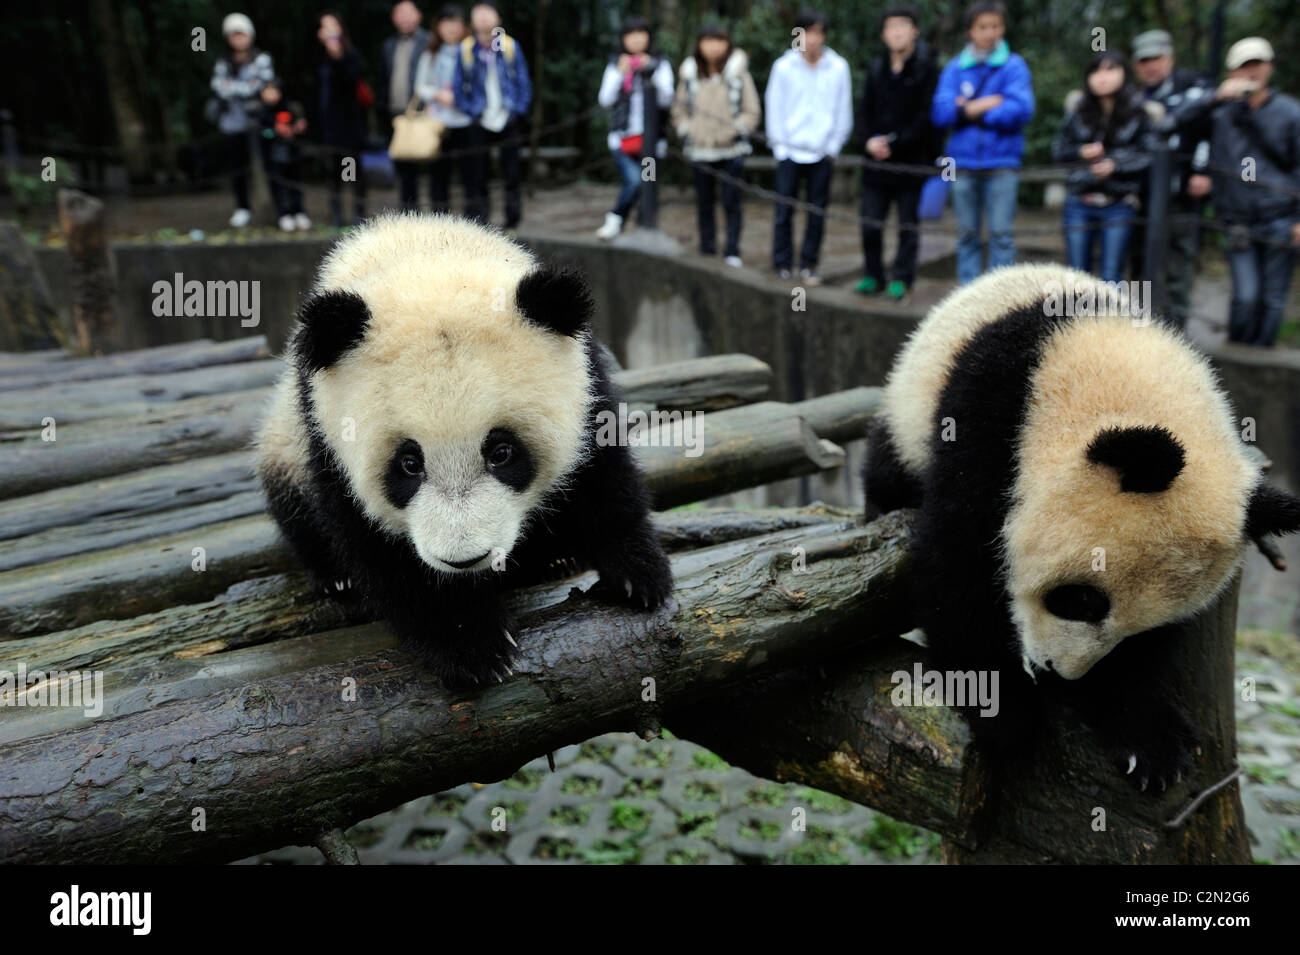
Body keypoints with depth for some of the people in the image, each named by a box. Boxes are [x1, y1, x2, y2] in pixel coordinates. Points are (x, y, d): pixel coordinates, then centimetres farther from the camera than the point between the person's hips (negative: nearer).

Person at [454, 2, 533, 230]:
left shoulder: (510, 46, 1)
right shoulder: (466, 49, 2)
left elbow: (523, 82, 6)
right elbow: (458, 85, 7)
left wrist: (518, 109, -1)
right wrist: (469, 111, -1)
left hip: (508, 119, 0)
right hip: (478, 123, 0)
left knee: (511, 169, 5)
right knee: (476, 171, 0)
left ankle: (513, 217, 17)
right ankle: (477, 217, 7)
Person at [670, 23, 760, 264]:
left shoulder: (738, 73, -1)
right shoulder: (690, 75, 5)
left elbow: (752, 111, 2)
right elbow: (679, 108, 16)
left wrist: (733, 131, -11)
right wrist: (686, 130, 2)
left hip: (731, 151, -2)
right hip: (700, 151, 2)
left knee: (731, 203, -5)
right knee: (704, 203, 8)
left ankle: (732, 252, 0)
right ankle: (706, 248, 18)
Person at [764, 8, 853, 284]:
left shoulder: (838, 67, 0)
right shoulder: (783, 67, -1)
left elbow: (843, 111, 5)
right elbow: (774, 108, 3)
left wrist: (833, 147, 1)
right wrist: (780, 147, -1)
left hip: (822, 152, 1)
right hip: (789, 150, -1)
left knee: (818, 212, 4)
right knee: (784, 210, -1)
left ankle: (809, 264, 14)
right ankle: (782, 265, 10)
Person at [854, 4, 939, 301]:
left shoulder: (926, 68, -5)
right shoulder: (875, 67, 10)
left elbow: (927, 115, -10)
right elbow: (864, 110, 9)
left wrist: (895, 143, -15)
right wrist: (869, 140, -8)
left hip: (912, 159, -4)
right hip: (877, 159, 4)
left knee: (908, 226, 3)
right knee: (870, 224, 4)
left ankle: (901, 279, 10)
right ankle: (872, 275, 17)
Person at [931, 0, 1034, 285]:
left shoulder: (1014, 66, 2)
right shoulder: (955, 67, 8)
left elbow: (1021, 110, -11)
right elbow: (941, 112, -3)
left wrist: (969, 110, -8)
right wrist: (986, 105, -11)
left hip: (1001, 164, -2)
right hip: (963, 162, 2)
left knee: (1001, 233, -3)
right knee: (967, 234, 8)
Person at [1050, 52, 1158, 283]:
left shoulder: (1140, 113, -1)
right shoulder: (1078, 108, 7)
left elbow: (1150, 155, -3)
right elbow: (1058, 149, 10)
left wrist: (1115, 164, -16)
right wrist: (1081, 152, -9)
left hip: (1119, 205, -2)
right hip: (1079, 202, 2)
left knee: (1110, 276, -2)